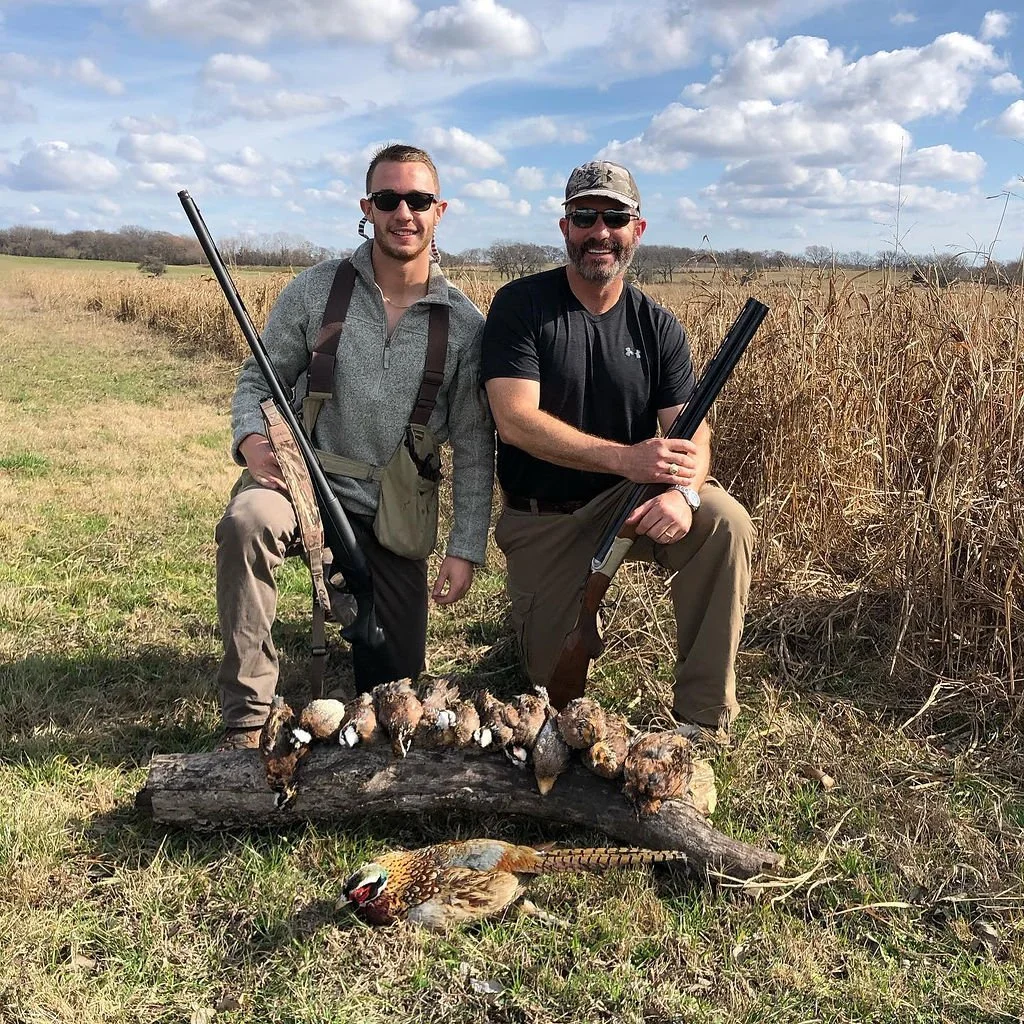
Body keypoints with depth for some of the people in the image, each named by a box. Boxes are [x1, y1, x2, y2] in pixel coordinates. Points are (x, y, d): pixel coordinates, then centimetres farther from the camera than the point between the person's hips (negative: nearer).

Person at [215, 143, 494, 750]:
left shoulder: (466, 325, -2)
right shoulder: (315, 291, -3)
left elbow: (473, 447, 0)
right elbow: (257, 379, 5)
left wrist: (466, 548, -5)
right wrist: (252, 439, -18)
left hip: (393, 518, 2)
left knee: (397, 683, 5)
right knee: (247, 520, -37)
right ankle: (247, 719, -21)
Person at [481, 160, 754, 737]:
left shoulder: (658, 326, -1)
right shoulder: (521, 306, -11)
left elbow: (692, 430, -9)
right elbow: (516, 420, -24)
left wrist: (682, 490, -34)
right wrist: (623, 457, -36)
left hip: (630, 501, 2)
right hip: (543, 520, -1)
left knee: (725, 522, -29)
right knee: (554, 685, 4)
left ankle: (703, 720, -17)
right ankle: (536, 616, 42)